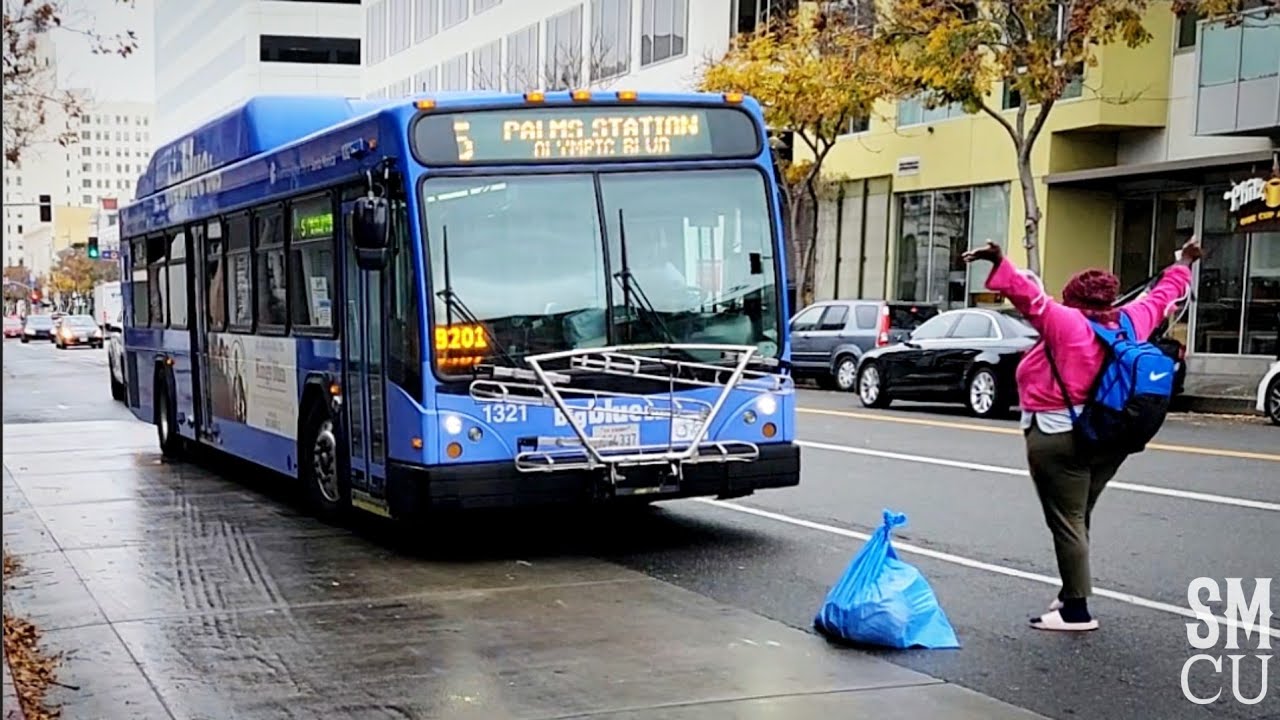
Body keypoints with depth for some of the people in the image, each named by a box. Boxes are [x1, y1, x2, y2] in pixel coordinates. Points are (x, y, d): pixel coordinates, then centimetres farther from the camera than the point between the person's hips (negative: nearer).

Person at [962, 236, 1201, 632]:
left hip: (1060, 437, -7)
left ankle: (1076, 610, -6)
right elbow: (1160, 298, 23)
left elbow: (1031, 295, -24)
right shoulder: (1130, 321, 7)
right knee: (1078, 518, 19)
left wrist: (1000, 264, -33)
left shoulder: (1066, 322, -10)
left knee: (1066, 522, -5)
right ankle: (1072, 593, 25)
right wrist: (1184, 264, 39)